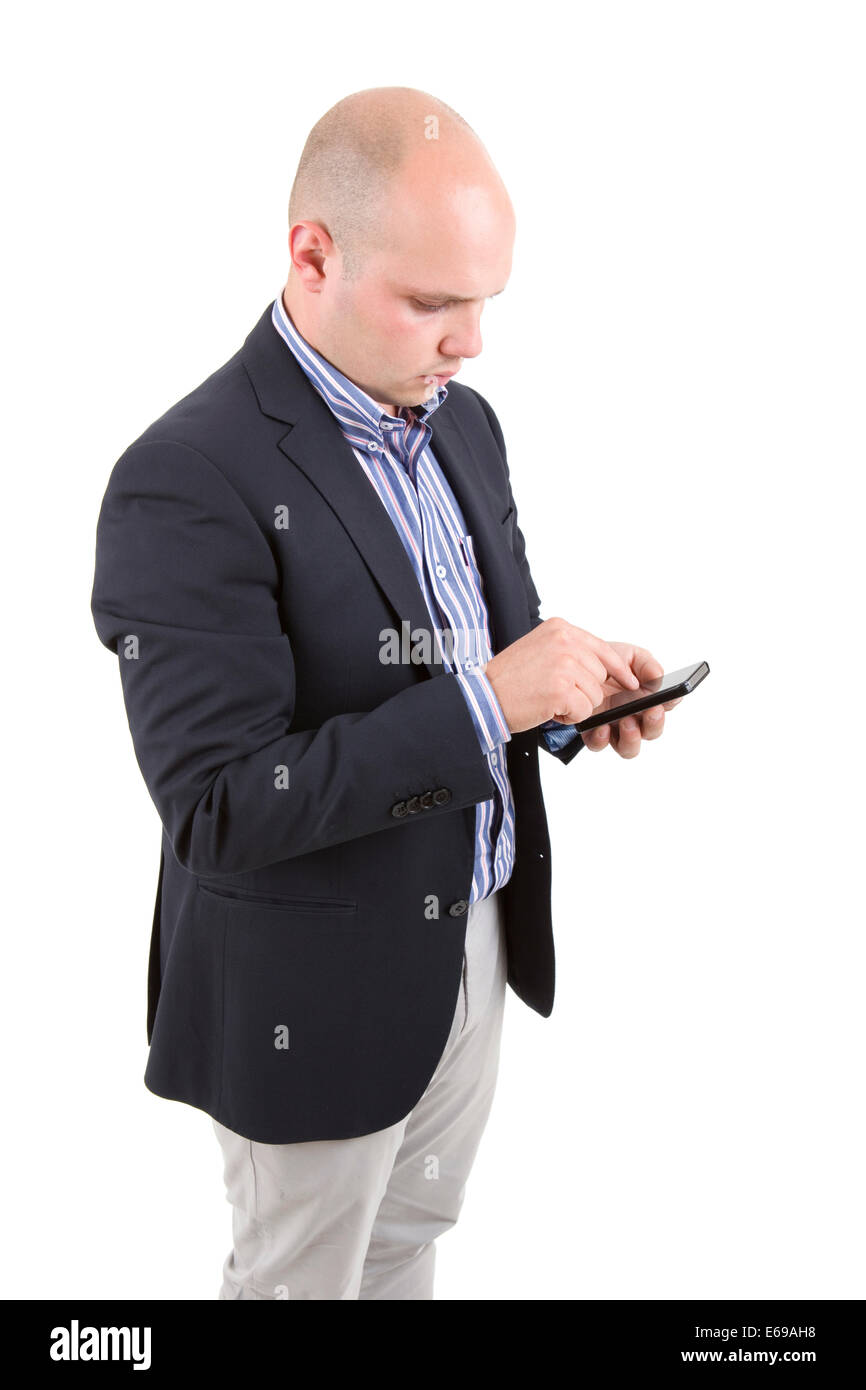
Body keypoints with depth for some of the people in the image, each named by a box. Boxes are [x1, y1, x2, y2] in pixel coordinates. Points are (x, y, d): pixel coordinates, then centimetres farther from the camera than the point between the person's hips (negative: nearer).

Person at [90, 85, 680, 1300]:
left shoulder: (462, 421, 1)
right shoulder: (188, 483, -25)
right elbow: (219, 811, -28)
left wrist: (572, 680, -10)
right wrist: (486, 702, -31)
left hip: (475, 933, 7)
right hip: (317, 994, -7)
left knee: (411, 1233, 27)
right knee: (305, 1276, 18)